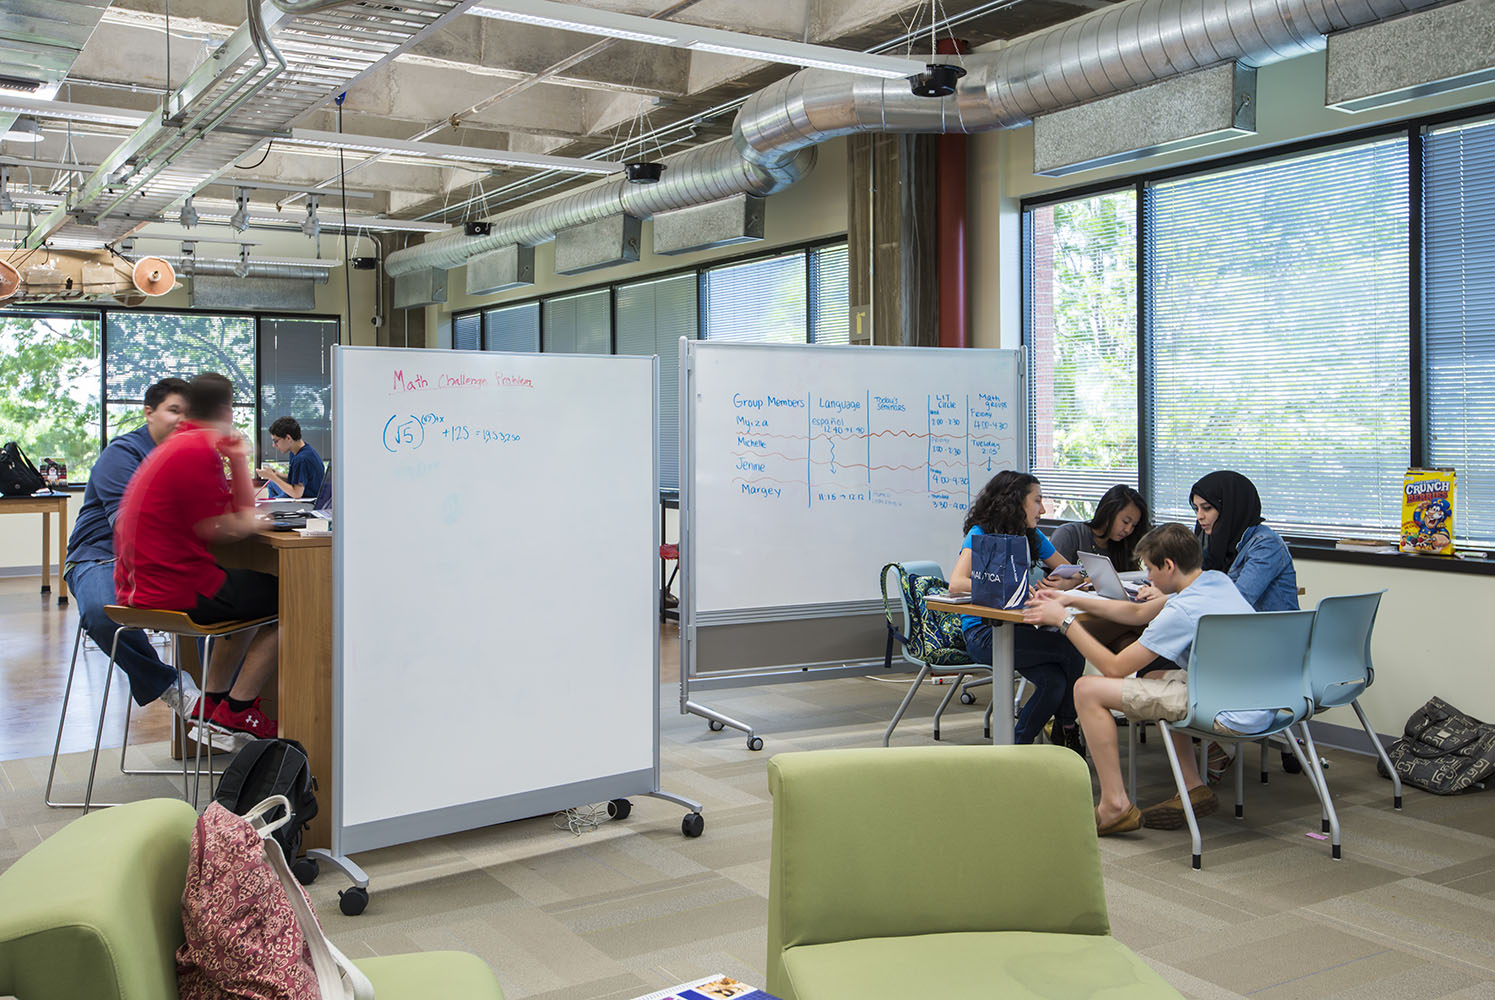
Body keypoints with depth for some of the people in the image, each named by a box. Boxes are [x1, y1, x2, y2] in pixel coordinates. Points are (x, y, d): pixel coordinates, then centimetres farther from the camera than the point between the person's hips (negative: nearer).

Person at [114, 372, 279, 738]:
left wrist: (238, 460, 5)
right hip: (174, 590, -11)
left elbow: (242, 510, 16)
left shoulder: (176, 446, 17)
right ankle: (236, 710, 2)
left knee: (252, 594, 31)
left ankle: (212, 700, 27)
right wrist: (258, 521, 0)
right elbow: (216, 528, -18)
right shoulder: (198, 451, -16)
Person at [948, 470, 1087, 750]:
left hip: (1016, 629, 6)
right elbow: (956, 584, -24)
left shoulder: (1033, 537, 10)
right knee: (1072, 650, -23)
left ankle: (1018, 743, 2)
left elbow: (1074, 574, 17)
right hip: (982, 634, -6)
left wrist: (1064, 583, -8)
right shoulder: (980, 534, -9)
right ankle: (1066, 728, -1)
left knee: (1055, 682, -23)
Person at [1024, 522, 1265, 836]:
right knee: (1157, 678, 34)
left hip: (1231, 716, -10)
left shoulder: (1182, 611, -18)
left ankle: (1115, 806, -2)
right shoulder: (1217, 580, 10)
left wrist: (1064, 620, -4)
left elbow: (1114, 667, -12)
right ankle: (1194, 789, 26)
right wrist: (1071, 600, 18)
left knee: (1088, 689, -10)